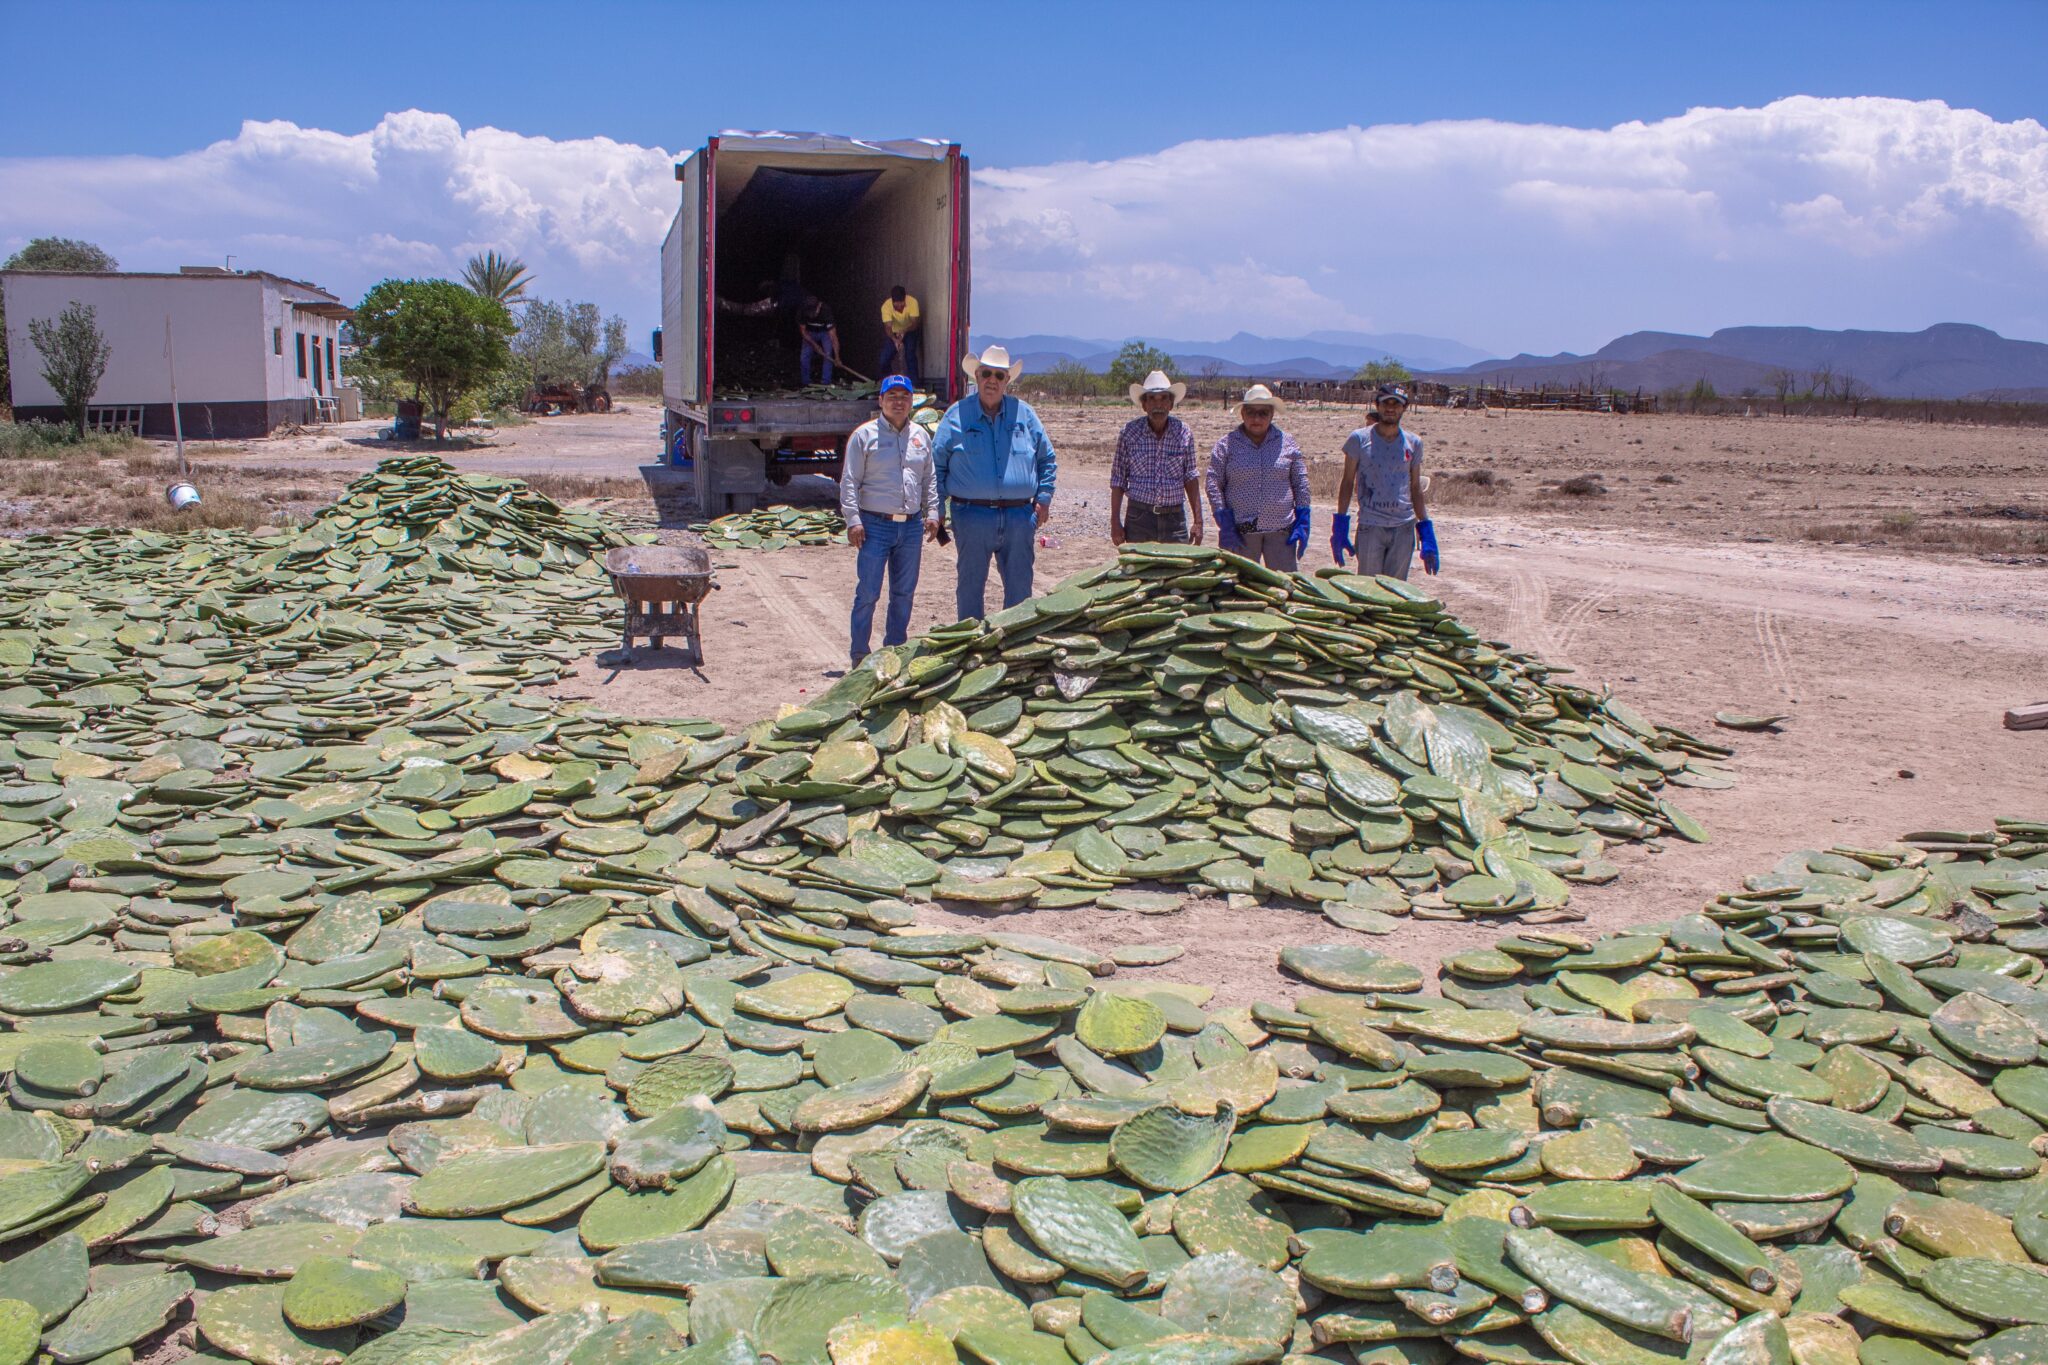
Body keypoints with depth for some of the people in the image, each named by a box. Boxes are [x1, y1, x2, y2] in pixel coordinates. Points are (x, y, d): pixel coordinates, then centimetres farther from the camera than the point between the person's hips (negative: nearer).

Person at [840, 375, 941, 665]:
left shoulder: (921, 436, 13)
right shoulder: (865, 434, -2)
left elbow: (930, 479, 19)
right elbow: (849, 481, -4)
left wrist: (932, 513, 9)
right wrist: (853, 519, -11)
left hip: (911, 526, 5)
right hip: (875, 524, -5)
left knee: (904, 593, 10)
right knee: (867, 593, -5)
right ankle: (860, 655, 4)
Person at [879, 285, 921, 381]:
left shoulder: (912, 302, -31)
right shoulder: (886, 306, -31)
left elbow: (914, 322, -32)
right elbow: (888, 327, -35)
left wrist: (904, 331, -51)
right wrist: (895, 340, -53)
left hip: (909, 331, -1)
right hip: (894, 333, 1)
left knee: (910, 355, -20)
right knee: (885, 358, -8)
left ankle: (913, 383, -9)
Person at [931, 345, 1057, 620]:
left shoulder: (1024, 413, 8)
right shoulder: (957, 415, 2)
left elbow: (1047, 459, 15)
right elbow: (936, 464, 5)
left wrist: (1043, 498, 6)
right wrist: (937, 509, -1)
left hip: (1019, 516, 2)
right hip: (972, 516, -2)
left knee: (1020, 588, 9)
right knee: (970, 586, 7)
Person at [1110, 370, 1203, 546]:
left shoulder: (1183, 432, 3)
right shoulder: (1129, 432, 0)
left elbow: (1190, 477, 7)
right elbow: (1118, 479, 4)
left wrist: (1198, 521, 2)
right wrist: (1115, 522, 0)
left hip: (1174, 518, 1)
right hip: (1138, 517, -1)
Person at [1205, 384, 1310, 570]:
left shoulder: (1287, 442, 9)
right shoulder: (1227, 443, 3)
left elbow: (1300, 483, 11)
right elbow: (1214, 483, 0)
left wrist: (1302, 522, 3)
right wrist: (1225, 525, -8)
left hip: (1281, 529, 1)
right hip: (1241, 531, -1)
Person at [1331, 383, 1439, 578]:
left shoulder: (1413, 443, 8)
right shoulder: (1360, 439, 0)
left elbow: (1415, 488, 13)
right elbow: (1347, 482, 5)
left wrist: (1426, 533, 9)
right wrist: (1340, 524, -1)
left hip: (1404, 527, 3)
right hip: (1370, 527, -2)